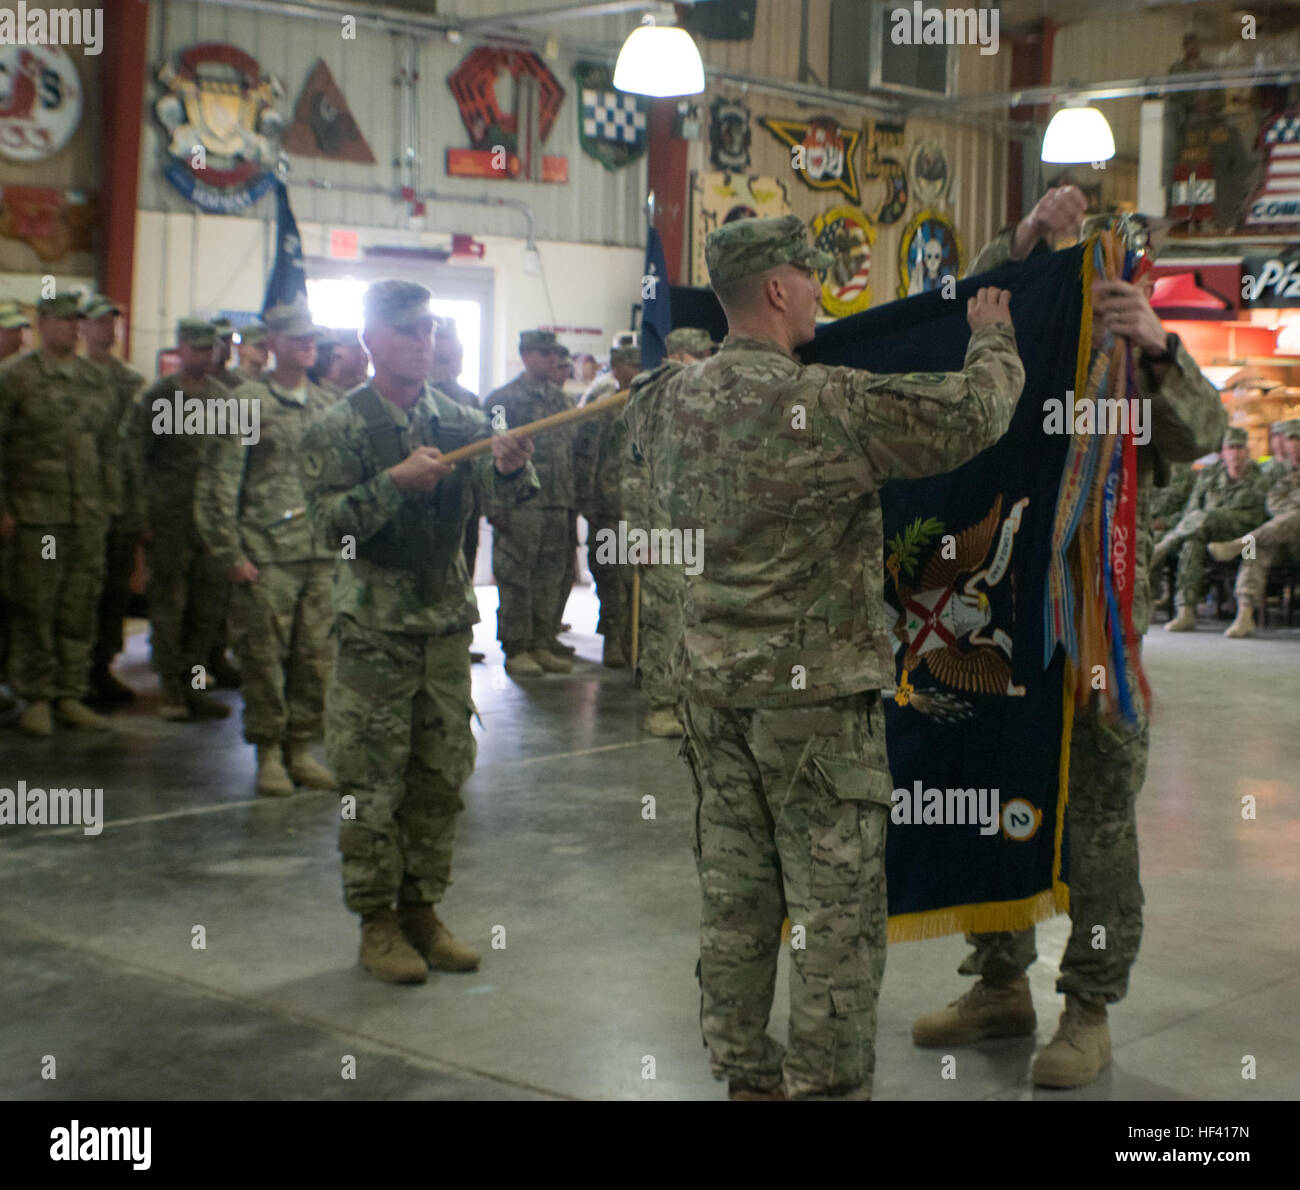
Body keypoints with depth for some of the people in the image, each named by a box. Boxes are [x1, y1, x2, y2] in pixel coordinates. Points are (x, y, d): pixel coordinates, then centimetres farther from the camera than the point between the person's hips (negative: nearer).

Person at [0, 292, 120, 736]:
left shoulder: (95, 379, 12)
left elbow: (109, 445, 17)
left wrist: (109, 500, 12)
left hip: (88, 516, 4)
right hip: (36, 514, -4)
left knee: (80, 608, 6)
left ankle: (71, 696, 15)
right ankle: (36, 699, 10)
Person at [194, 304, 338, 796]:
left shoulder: (328, 406, 13)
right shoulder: (246, 402, -3)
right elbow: (218, 483, -6)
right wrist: (231, 555, -10)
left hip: (324, 556, 5)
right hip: (266, 557, -5)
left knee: (316, 657, 6)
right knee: (265, 656, 0)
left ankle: (301, 749, 18)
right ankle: (269, 754, 11)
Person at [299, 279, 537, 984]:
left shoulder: (458, 421, 6)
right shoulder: (339, 429, -5)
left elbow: (503, 492, -5)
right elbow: (330, 523, -13)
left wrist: (511, 468, -27)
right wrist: (396, 483, -26)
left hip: (448, 622, 4)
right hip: (374, 629, -4)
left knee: (441, 777, 10)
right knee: (373, 783, 1)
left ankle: (421, 911, 22)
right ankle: (376, 925, 12)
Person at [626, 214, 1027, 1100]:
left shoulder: (675, 401, 3)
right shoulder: (831, 405, -18)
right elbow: (972, 415, -15)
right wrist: (992, 337, 4)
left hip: (715, 686, 7)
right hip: (817, 692, -7)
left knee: (735, 897, 14)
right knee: (837, 909, 3)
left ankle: (746, 1074, 25)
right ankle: (828, 1086, 8)